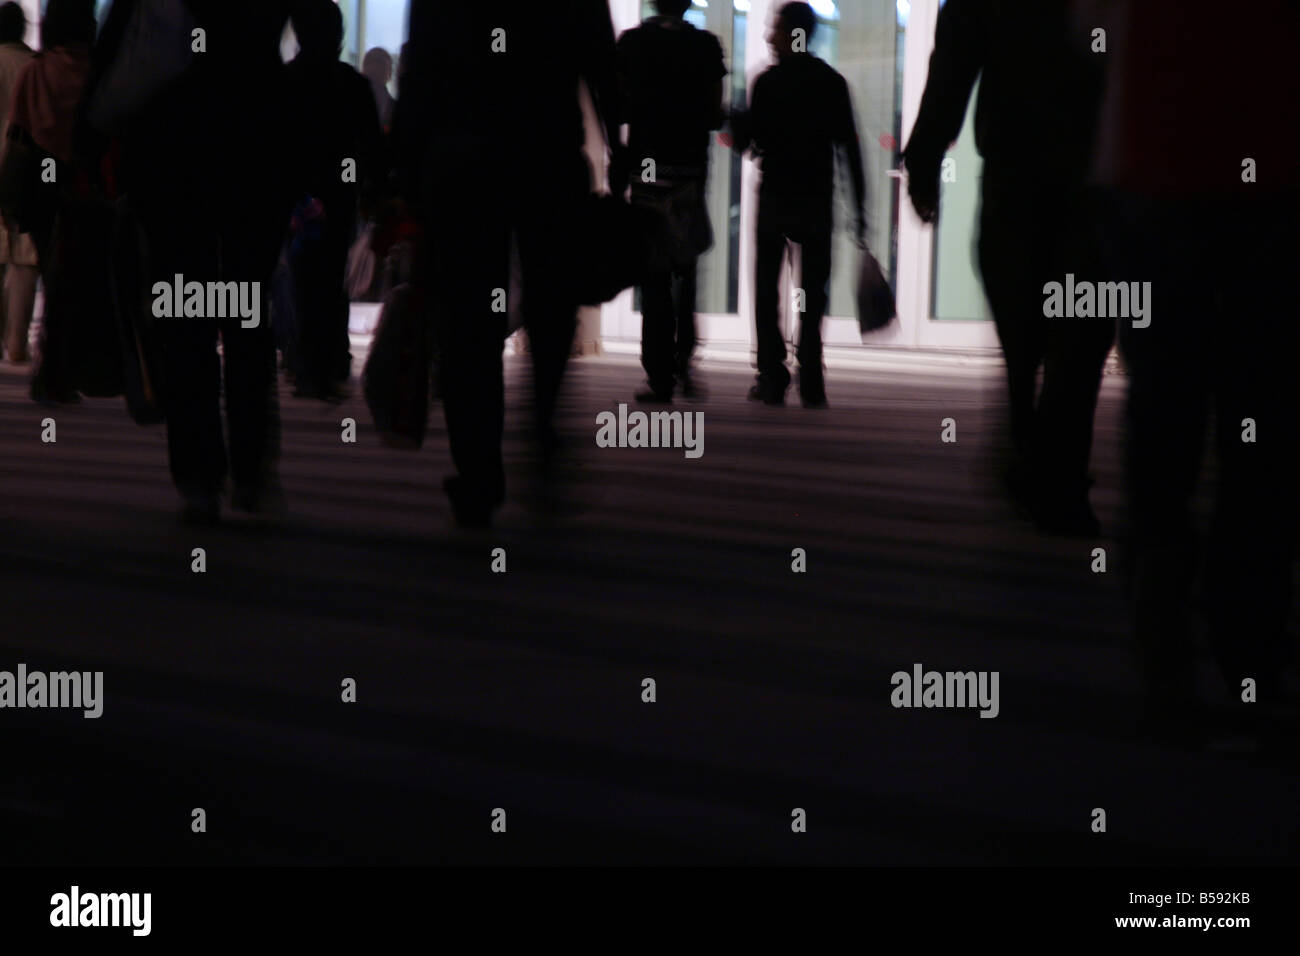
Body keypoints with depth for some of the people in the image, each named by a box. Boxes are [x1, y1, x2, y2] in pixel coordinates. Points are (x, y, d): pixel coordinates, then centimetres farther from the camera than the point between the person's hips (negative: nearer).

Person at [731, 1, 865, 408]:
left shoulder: (768, 82, -4)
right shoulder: (833, 83, 4)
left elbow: (743, 140, -5)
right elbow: (850, 148, 0)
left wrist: (735, 119, 17)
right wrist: (859, 208, 3)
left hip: (775, 195, -2)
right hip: (818, 198, 2)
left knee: (766, 288, 8)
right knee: (814, 291, 6)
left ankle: (773, 377, 0)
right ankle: (811, 384, -4)